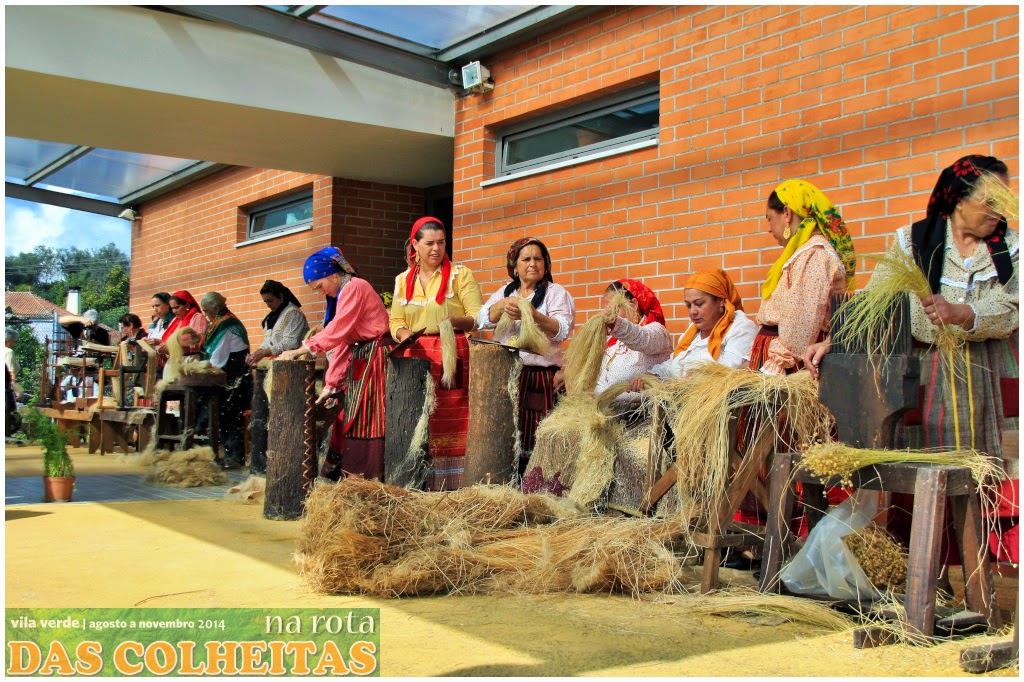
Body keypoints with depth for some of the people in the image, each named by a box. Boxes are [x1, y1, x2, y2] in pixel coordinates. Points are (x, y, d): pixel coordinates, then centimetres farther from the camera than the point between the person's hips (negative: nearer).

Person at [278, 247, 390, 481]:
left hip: (375, 358, -10)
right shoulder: (341, 295, 18)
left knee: (368, 418, -9)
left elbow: (336, 331, -20)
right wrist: (331, 384, 8)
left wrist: (298, 352, -19)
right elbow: (341, 342, 14)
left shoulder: (354, 288, -12)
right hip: (361, 361, 10)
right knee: (352, 417, 9)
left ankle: (372, 478, -6)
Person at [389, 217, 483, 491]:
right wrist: (403, 333, -7)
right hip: (415, 358, 3)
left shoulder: (460, 274, 6)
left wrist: (456, 320, -21)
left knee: (451, 424, -10)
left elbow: (478, 318, -1)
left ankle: (453, 484, -7)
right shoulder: (403, 280, 17)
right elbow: (395, 320, 15)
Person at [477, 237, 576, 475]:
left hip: (541, 377, -4)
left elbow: (561, 330, -10)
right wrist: (504, 304, -15)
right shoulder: (504, 292, 20)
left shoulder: (556, 292, 5)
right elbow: (483, 320, 4)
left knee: (534, 441, -10)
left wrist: (532, 314, -27)